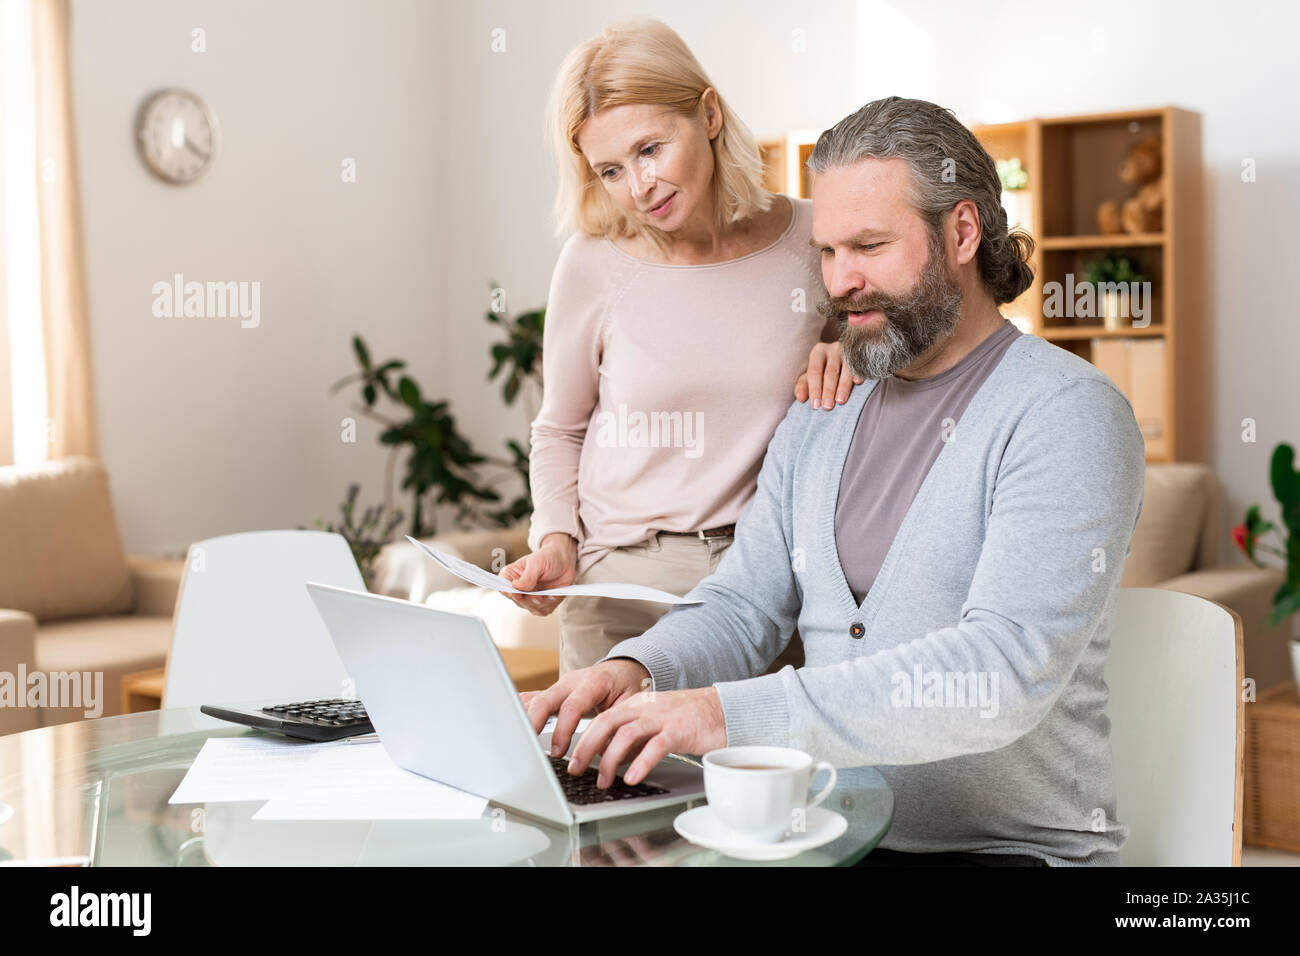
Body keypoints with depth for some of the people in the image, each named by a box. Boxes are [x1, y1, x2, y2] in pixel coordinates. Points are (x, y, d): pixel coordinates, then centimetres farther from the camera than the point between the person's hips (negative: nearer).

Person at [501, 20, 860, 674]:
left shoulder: (814, 239, -1)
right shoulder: (595, 264, -4)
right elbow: (559, 431, 10)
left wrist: (849, 360, -6)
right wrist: (556, 541, -5)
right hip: (622, 584, -1)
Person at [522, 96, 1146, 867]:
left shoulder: (1067, 414, -12)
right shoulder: (820, 416, 12)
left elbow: (1005, 671, -24)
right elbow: (742, 607, 11)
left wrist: (732, 714, -31)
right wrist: (636, 671, -12)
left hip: (1008, 846, -5)